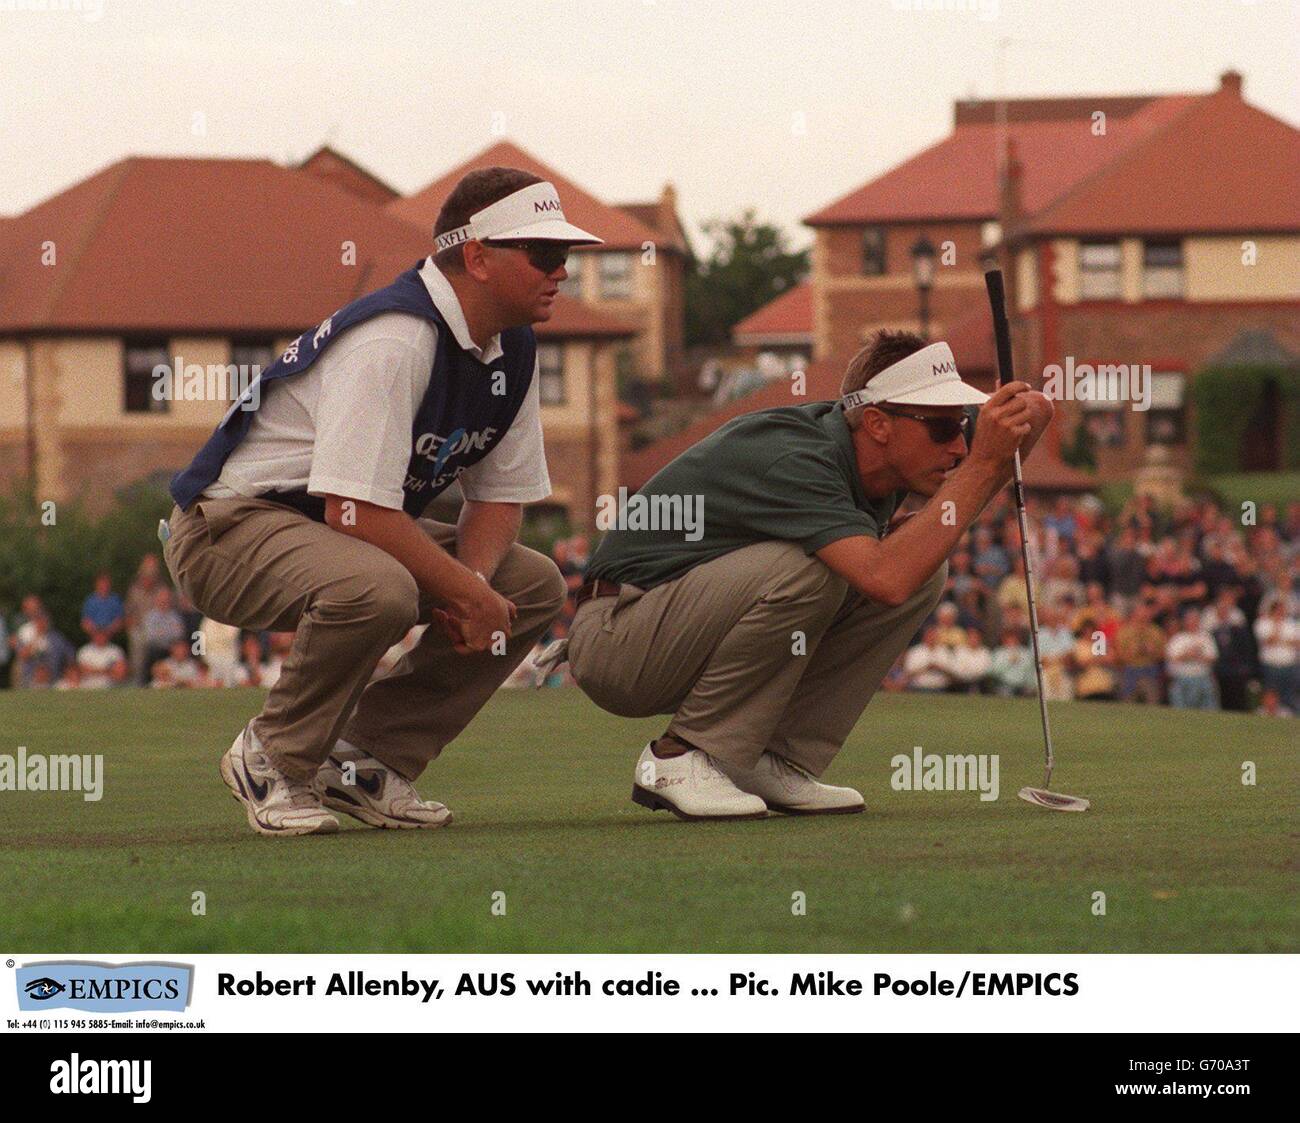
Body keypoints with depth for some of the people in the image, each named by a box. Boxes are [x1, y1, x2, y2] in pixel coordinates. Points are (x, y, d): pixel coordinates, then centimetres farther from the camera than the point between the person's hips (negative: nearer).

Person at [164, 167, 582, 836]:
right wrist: (466, 593, -23)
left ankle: (367, 762, 3)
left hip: (351, 531, 10)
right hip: (232, 525, -10)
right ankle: (273, 760, -13)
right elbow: (355, 512, -32)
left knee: (535, 585, 1)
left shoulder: (512, 350, 2)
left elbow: (501, 494, 8)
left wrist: (471, 584, -13)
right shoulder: (394, 341, -28)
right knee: (375, 588, -39)